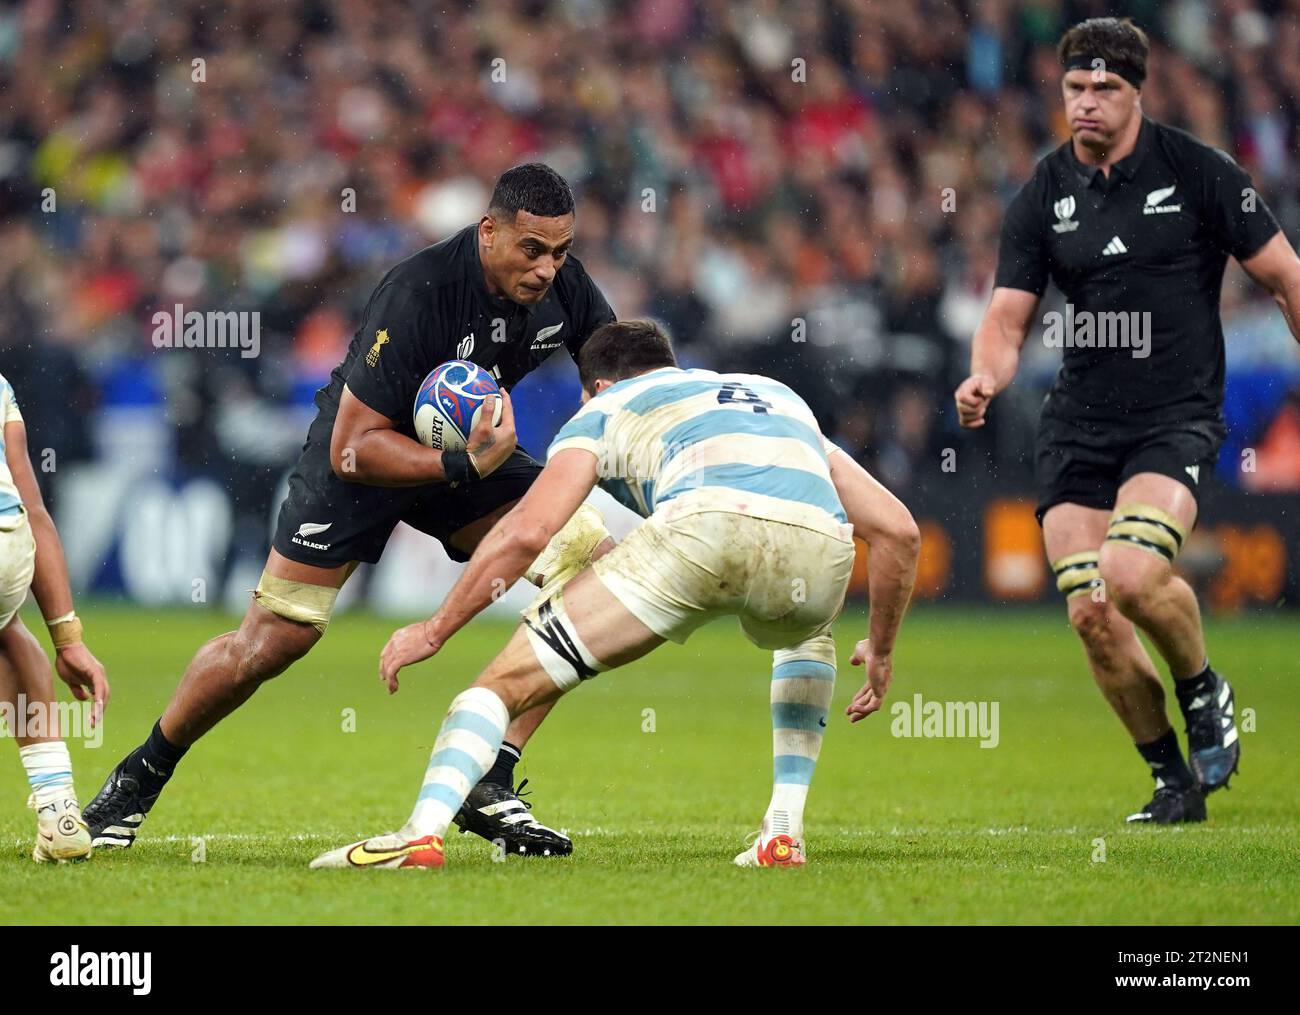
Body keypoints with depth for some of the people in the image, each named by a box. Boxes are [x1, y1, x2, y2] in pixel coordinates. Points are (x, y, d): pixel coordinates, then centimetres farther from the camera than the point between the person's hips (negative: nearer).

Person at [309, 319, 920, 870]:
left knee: (508, 682, 8)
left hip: (703, 525, -4)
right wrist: (881, 651, 43)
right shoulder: (781, 398, 42)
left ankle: (422, 832, -12)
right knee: (806, 637, 41)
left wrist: (435, 630, 25)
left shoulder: (606, 407, 31)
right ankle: (784, 834, 25)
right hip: (818, 547, 4)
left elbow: (526, 532, 16)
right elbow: (898, 530, 33)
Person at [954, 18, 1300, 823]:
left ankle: (1204, 690, 4)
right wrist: (985, 377, -17)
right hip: (1078, 426, 4)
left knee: (1132, 574, -27)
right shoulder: (1044, 197, 4)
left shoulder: (1198, 173, -4)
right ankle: (1176, 779, 15)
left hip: (1177, 418, -4)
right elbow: (1008, 318, 4)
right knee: (1091, 614, -5)